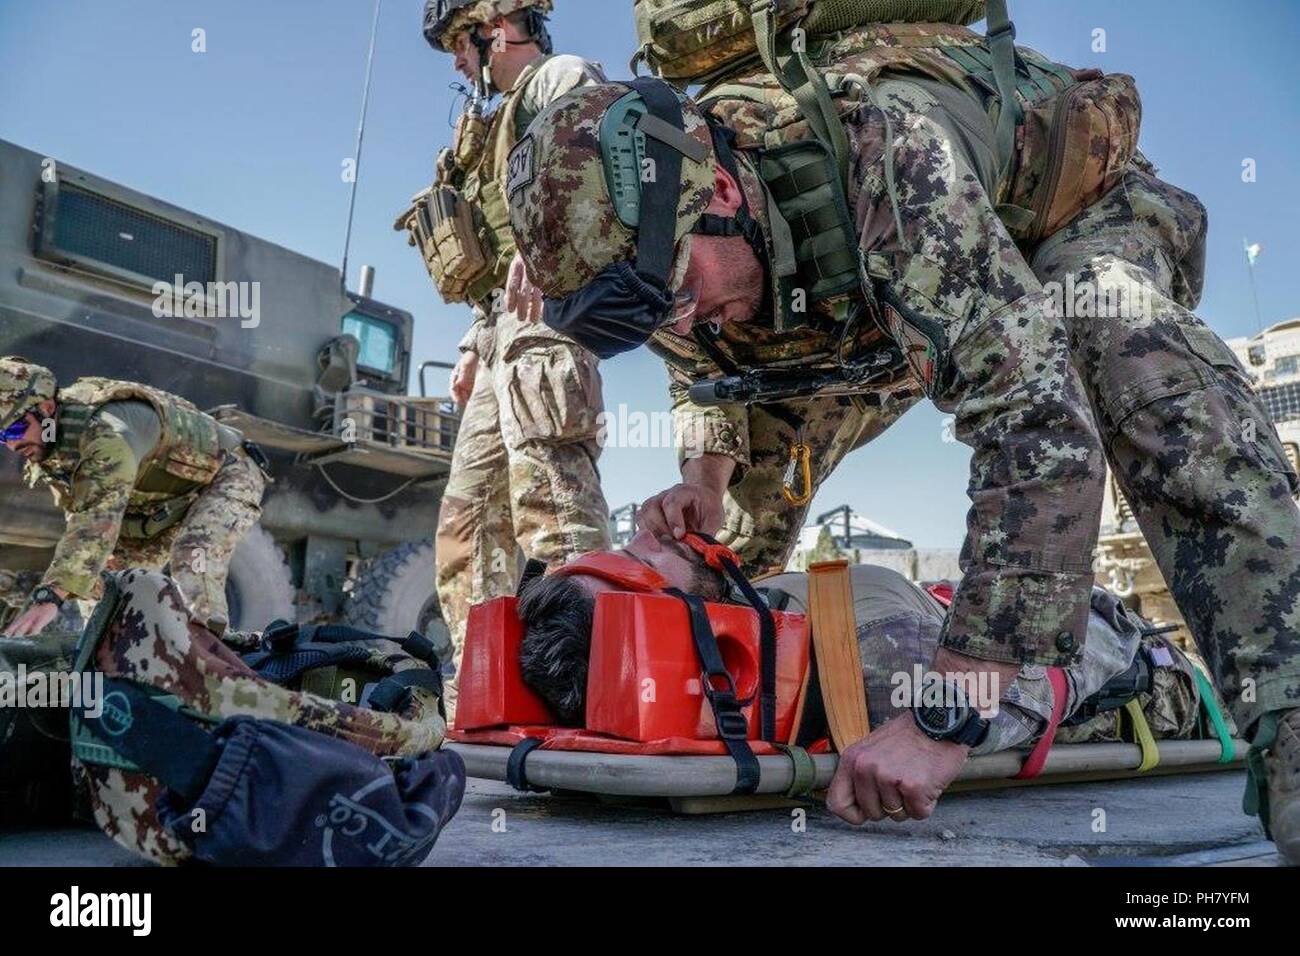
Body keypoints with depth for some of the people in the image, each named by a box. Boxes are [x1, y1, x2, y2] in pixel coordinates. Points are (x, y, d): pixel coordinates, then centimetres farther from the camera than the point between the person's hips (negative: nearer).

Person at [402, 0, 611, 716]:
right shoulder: (507, 116, 33)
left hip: (544, 324, -10)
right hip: (504, 339, 10)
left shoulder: (562, 77, 5)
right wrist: (473, 348, 23)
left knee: (553, 509, -19)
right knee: (468, 515, 7)